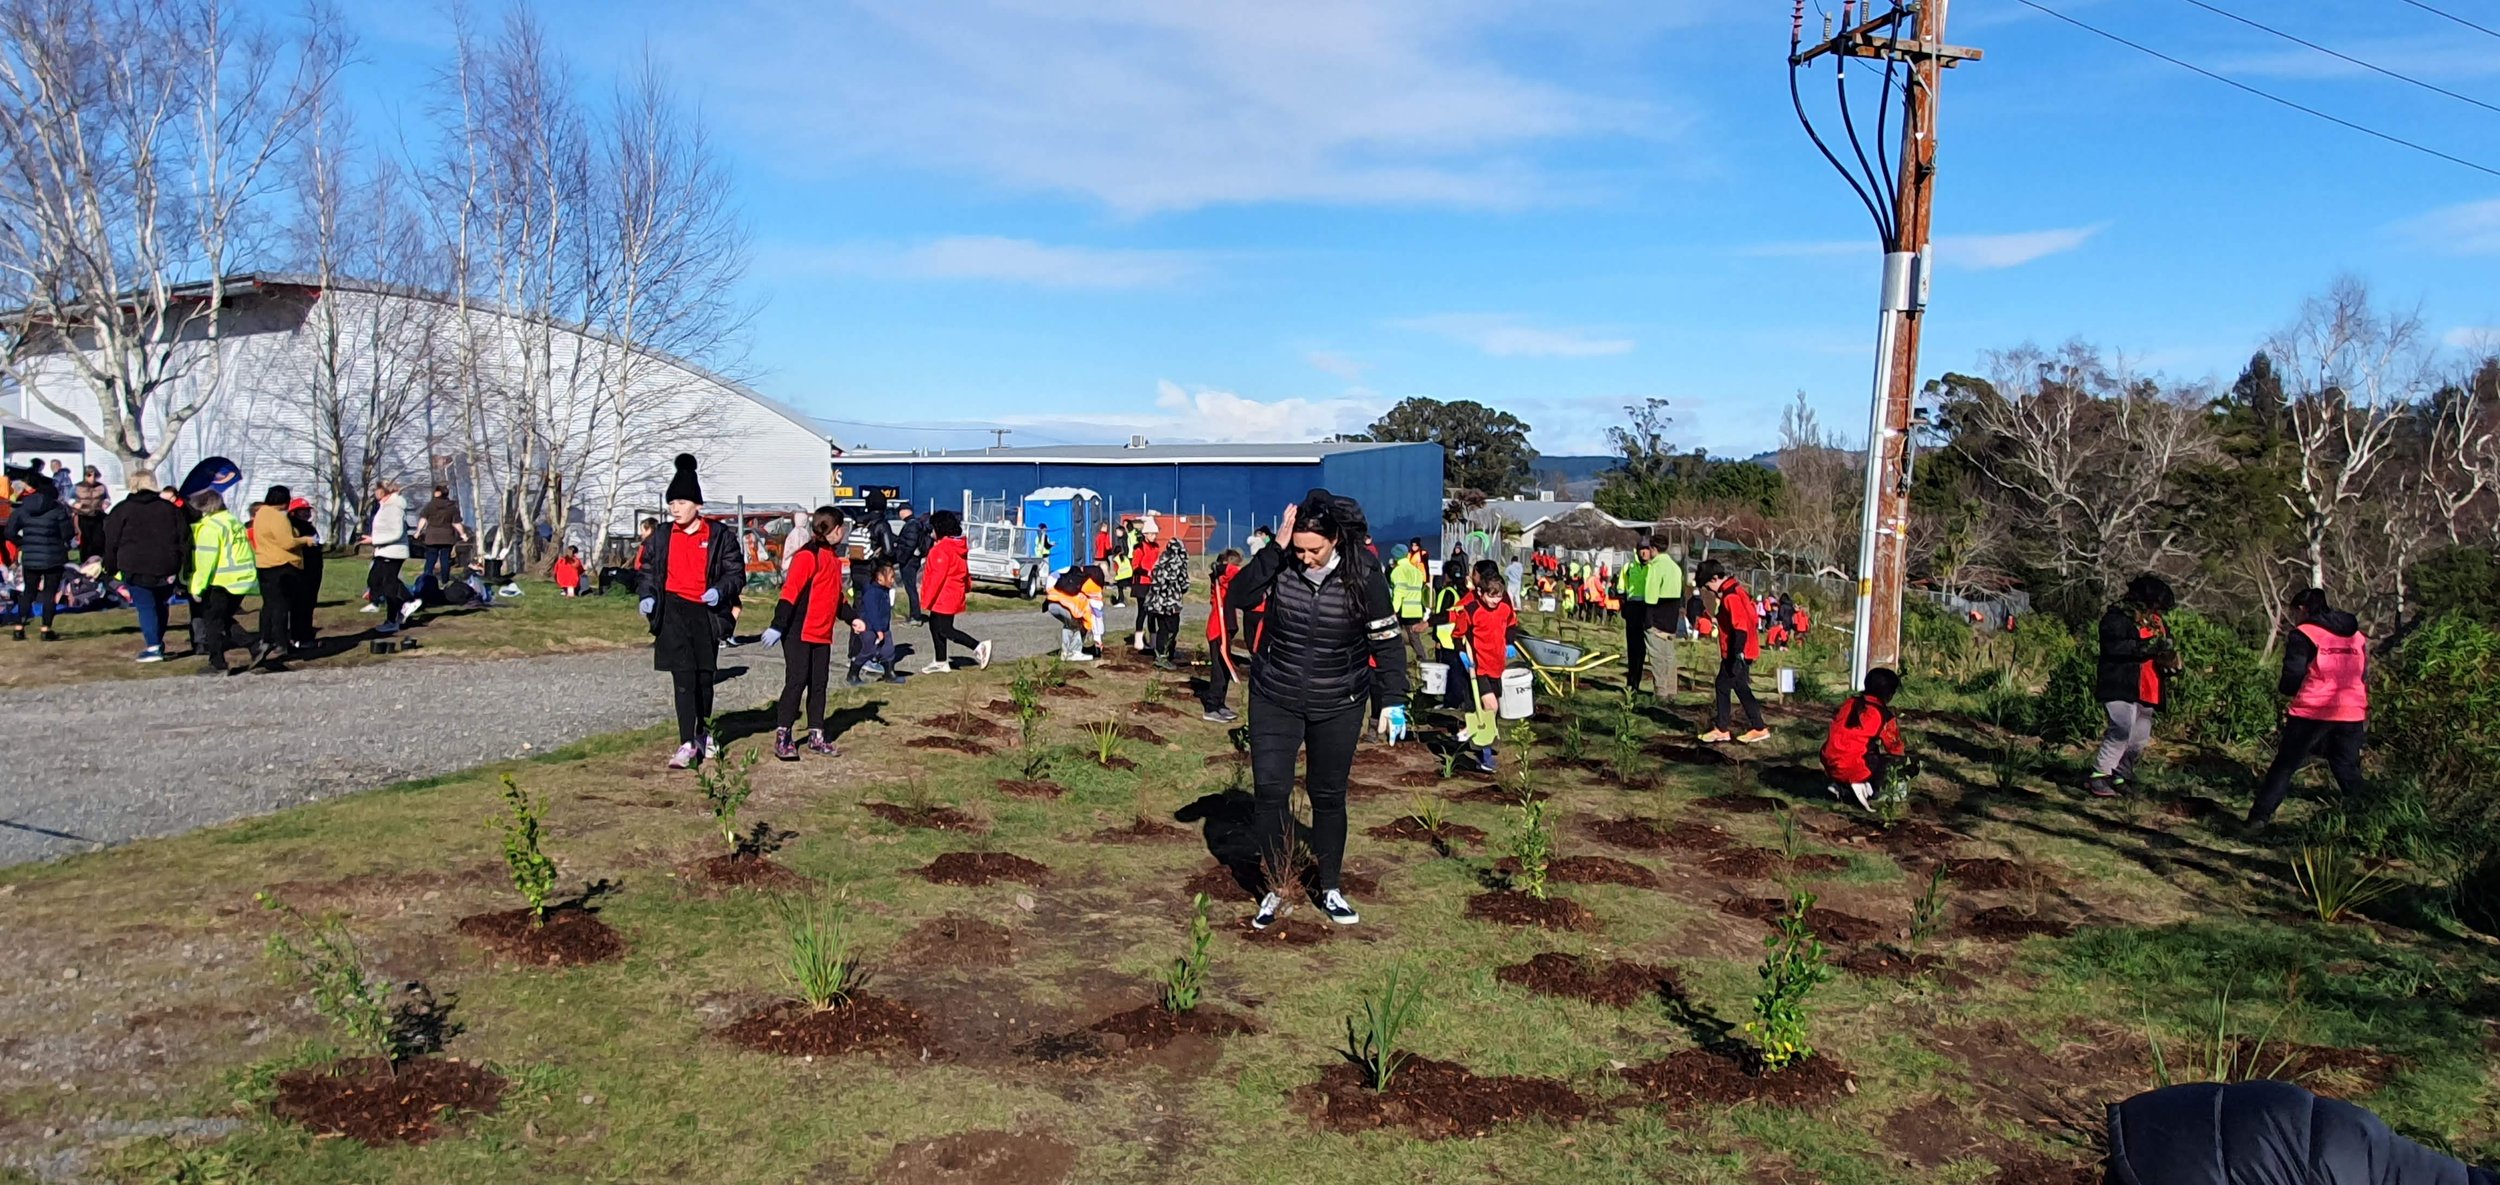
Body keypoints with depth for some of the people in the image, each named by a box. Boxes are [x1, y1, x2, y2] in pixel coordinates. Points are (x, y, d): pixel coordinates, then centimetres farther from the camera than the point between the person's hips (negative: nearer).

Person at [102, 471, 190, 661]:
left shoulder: (122, 510, 1)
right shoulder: (170, 508, 8)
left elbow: (111, 542, 2)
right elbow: (184, 538, 5)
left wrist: (111, 567, 12)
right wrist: (177, 566, 7)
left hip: (135, 568, -2)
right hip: (166, 568, 2)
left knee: (145, 607, -1)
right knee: (161, 606, 16)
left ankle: (153, 647, -9)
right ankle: (158, 642, 22)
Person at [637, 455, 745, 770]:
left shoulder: (718, 536, -1)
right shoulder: (662, 536, 6)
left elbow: (737, 573, 2)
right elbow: (649, 570, 15)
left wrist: (720, 590, -16)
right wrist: (647, 596, -2)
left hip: (705, 612, 0)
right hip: (673, 612, 0)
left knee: (704, 676, 11)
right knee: (683, 678, -7)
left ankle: (703, 732, 33)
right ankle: (687, 744, -7)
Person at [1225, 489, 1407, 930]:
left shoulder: (1364, 575, -14)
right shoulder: (1282, 564, -12)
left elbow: (1386, 641, -9)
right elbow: (1236, 597, -23)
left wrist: (1392, 701, -15)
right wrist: (1274, 549, -29)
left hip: (1338, 706, 0)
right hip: (1275, 699, 1)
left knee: (1329, 796, 11)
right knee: (1270, 789, -5)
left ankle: (1331, 889, 28)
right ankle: (1276, 888, 12)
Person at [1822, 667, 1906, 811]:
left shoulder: (1849, 703, 10)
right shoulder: (1884, 716, -7)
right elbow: (1894, 746, 7)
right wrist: (1903, 754, 32)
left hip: (1829, 765, 6)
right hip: (1853, 768, -6)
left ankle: (1842, 787, 14)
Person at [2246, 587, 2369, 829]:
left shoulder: (2303, 635, -5)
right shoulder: (2357, 635, 14)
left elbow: (2292, 680, -9)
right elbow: (2364, 677, 19)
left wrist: (2283, 688, 12)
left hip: (2312, 713, -5)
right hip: (2351, 714, 5)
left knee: (2285, 766, 2)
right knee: (2348, 770, 16)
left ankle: (2259, 817, -1)